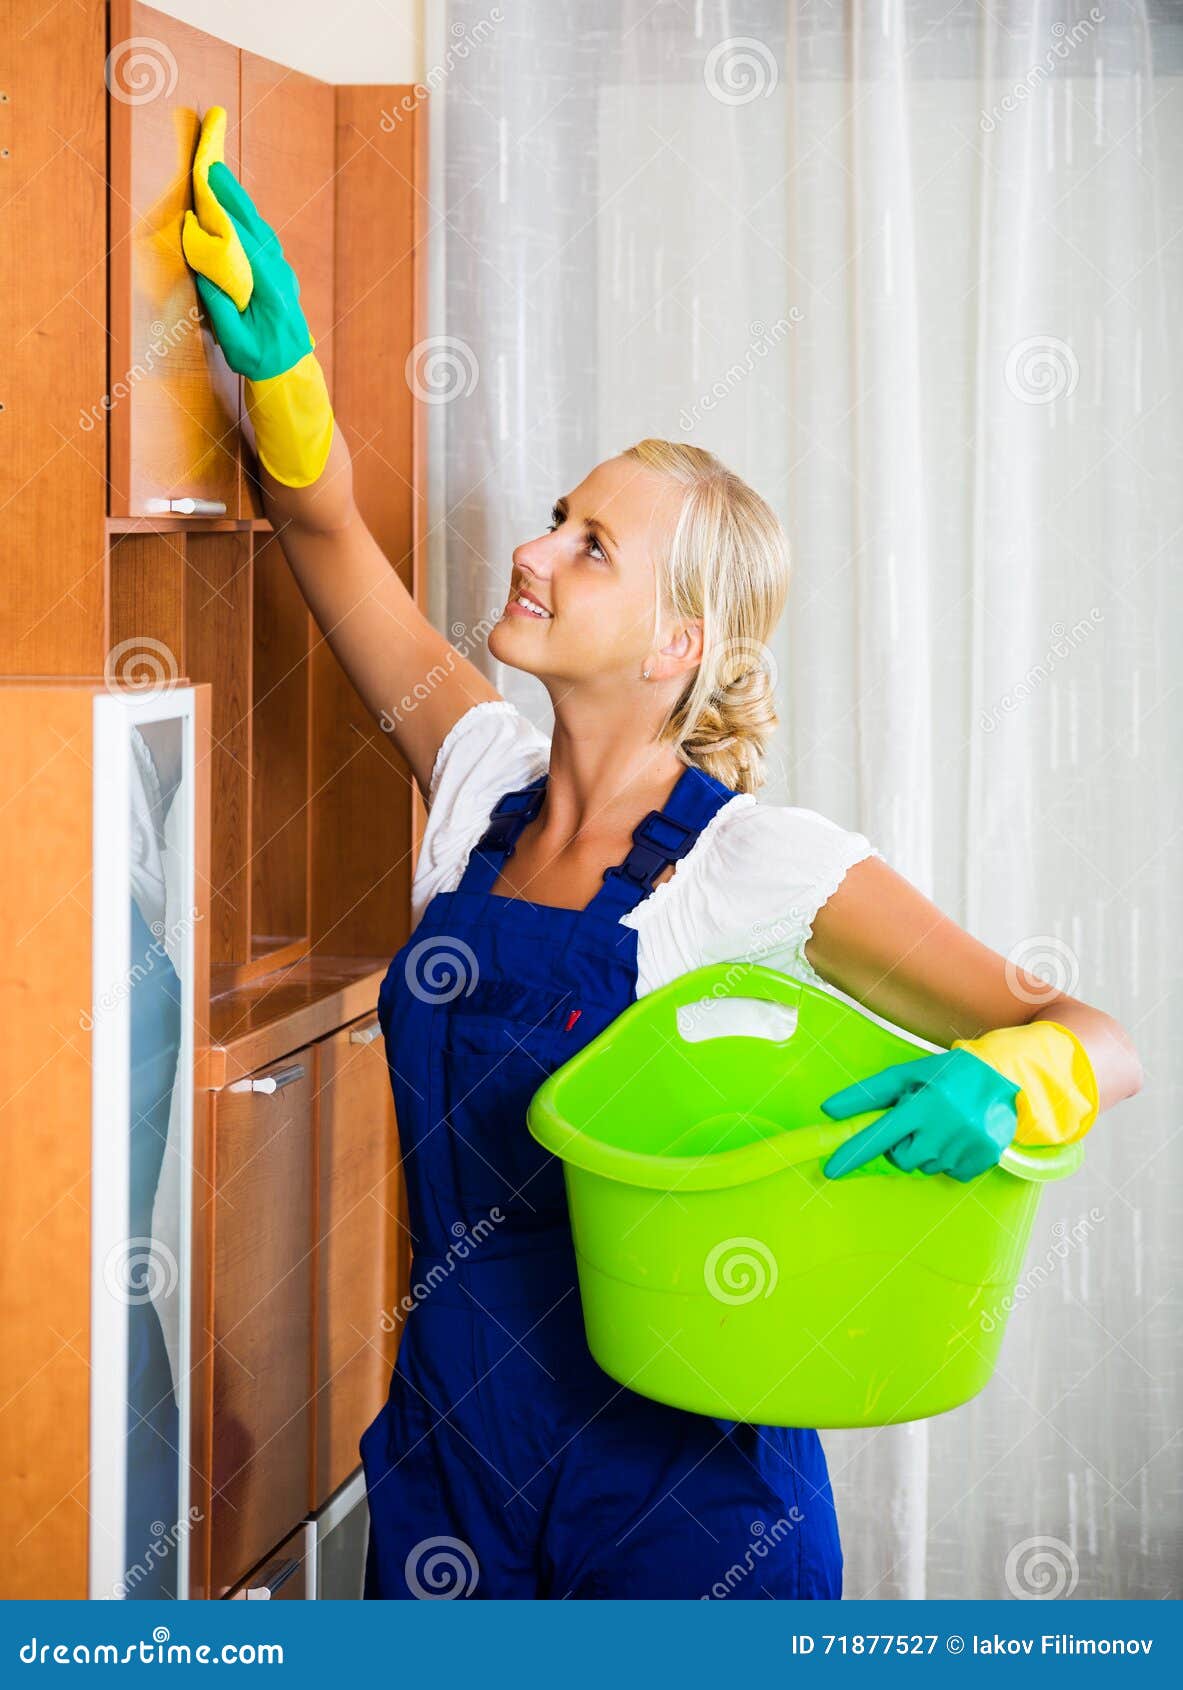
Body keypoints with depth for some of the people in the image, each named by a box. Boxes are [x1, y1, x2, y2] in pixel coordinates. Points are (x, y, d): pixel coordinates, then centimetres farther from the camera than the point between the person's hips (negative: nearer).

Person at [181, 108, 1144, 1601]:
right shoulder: (485, 782, 1)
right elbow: (328, 530, 9)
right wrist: (273, 352, -7)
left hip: (682, 1497, -5)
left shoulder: (761, 867, -15)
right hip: (452, 1460, 5)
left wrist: (990, 1084, -38)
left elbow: (1102, 1044, -16)